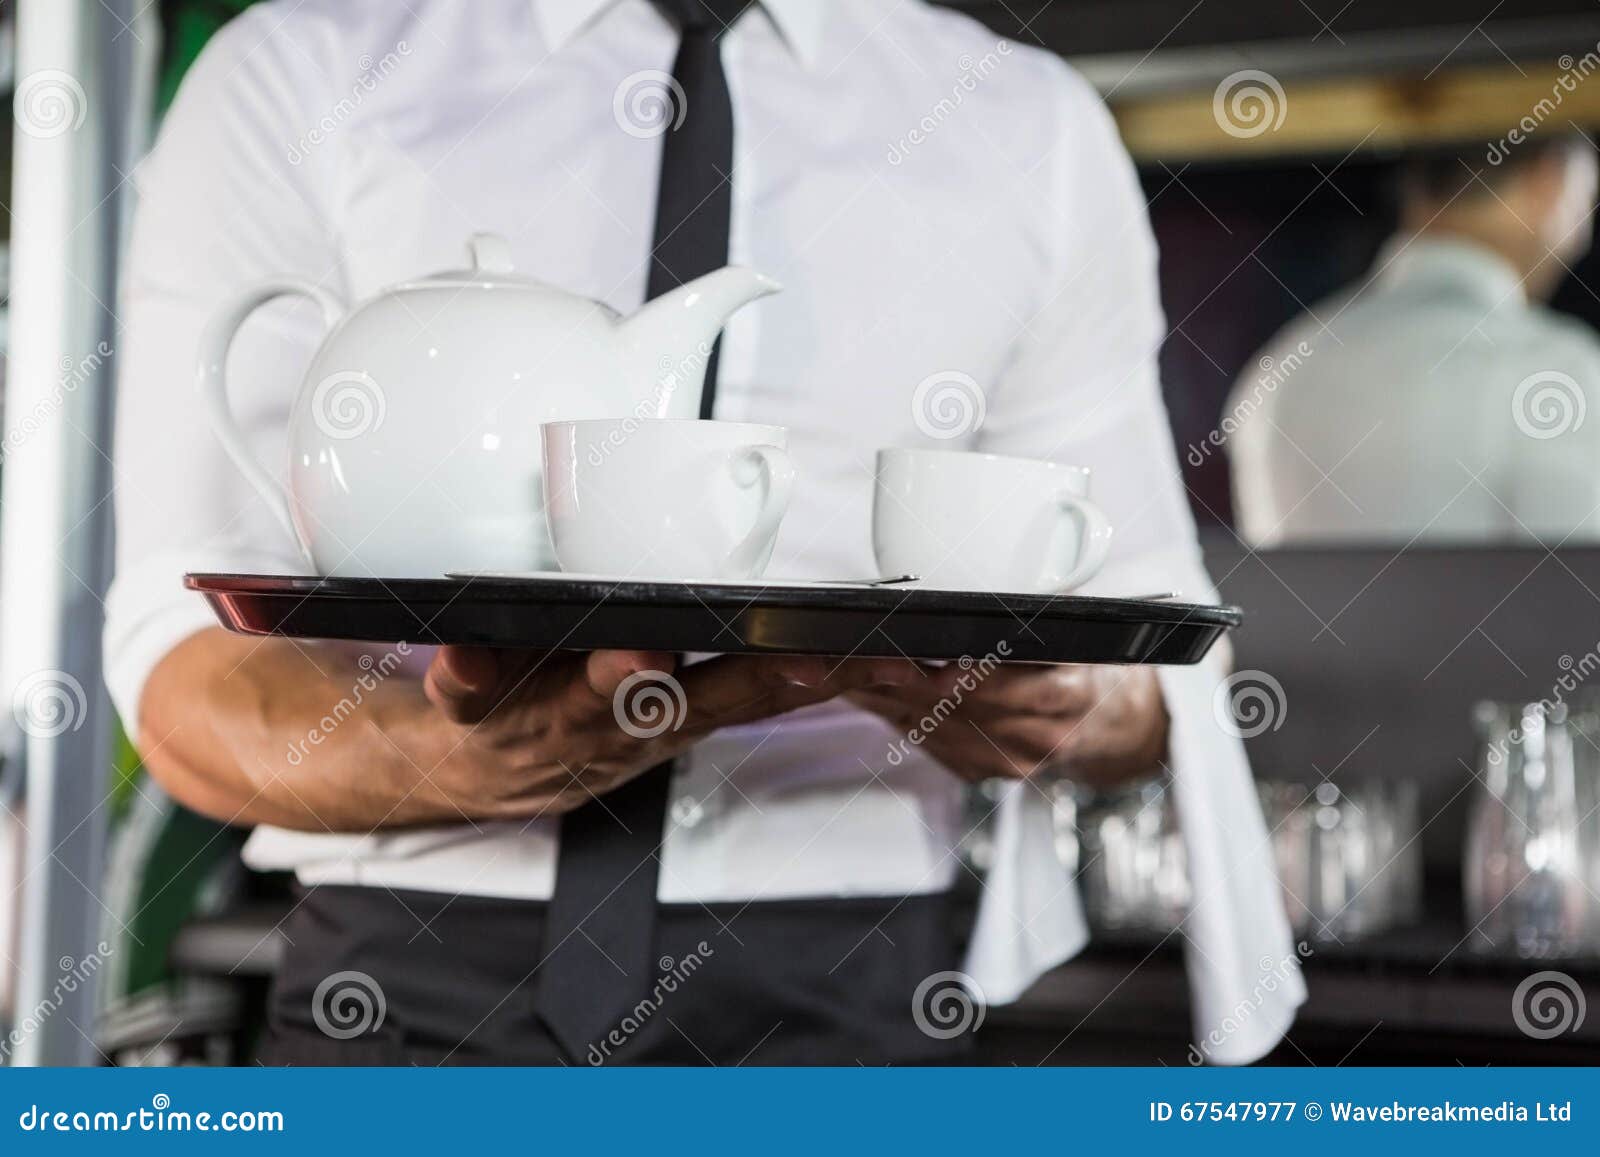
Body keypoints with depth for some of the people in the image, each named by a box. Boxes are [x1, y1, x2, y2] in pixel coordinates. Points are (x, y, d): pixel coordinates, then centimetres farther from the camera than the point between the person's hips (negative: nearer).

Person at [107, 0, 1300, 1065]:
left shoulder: (1037, 129, 4)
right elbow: (187, 673, -8)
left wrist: (1084, 706, -15)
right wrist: (477, 760, -30)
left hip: (844, 989, 1)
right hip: (416, 986, -1)